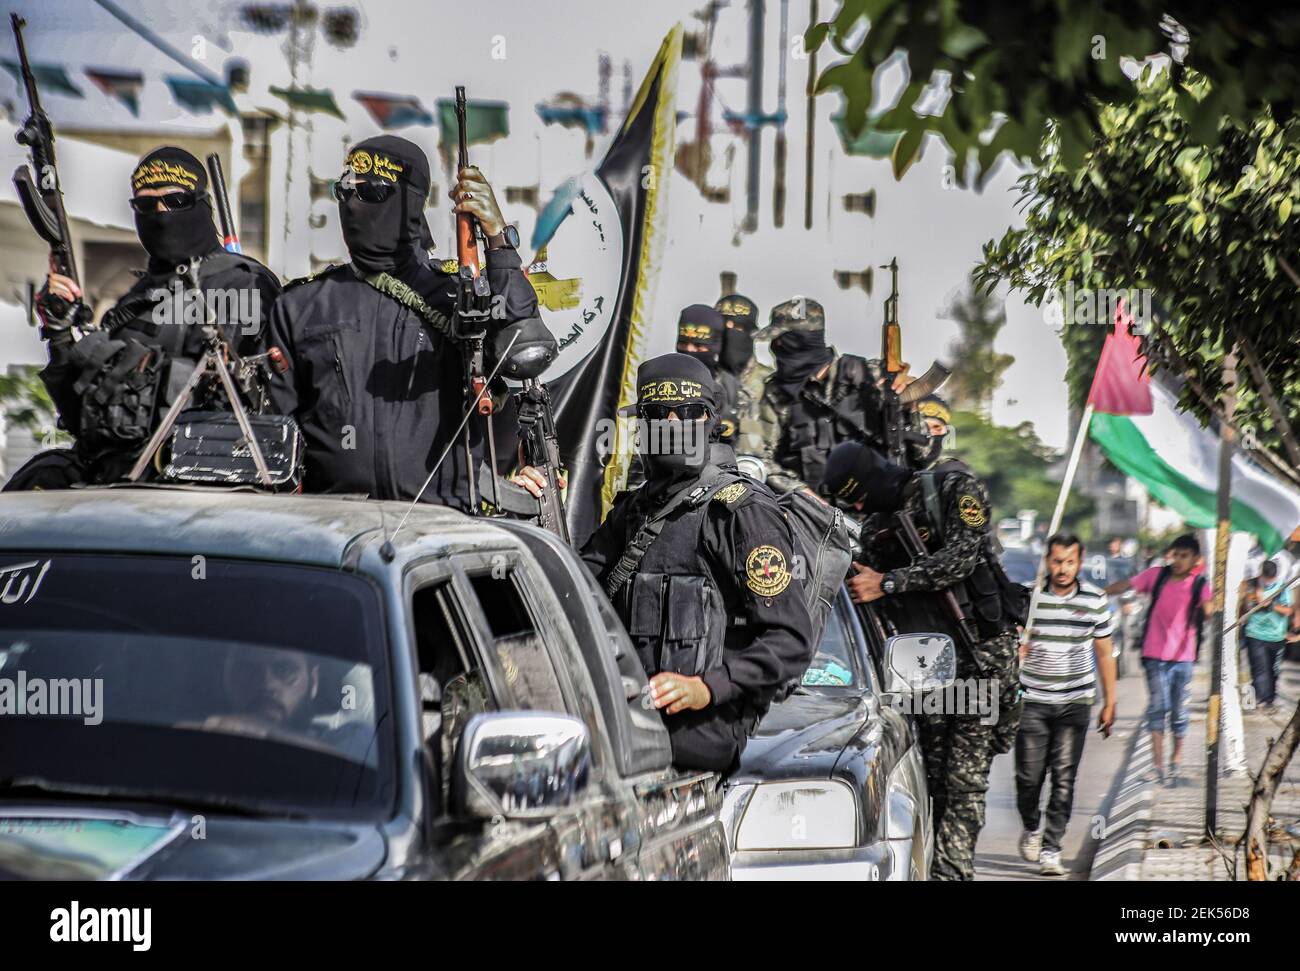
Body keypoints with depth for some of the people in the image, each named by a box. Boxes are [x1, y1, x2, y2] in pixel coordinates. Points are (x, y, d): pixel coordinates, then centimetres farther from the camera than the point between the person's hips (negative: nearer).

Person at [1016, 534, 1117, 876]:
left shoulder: (1095, 601, 2)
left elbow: (1105, 655, 10)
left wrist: (1109, 704, 11)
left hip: (1075, 701, 0)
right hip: (1032, 700, 0)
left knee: (1064, 778, -5)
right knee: (1029, 775, -1)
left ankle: (1051, 848, 0)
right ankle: (1031, 828, 27)